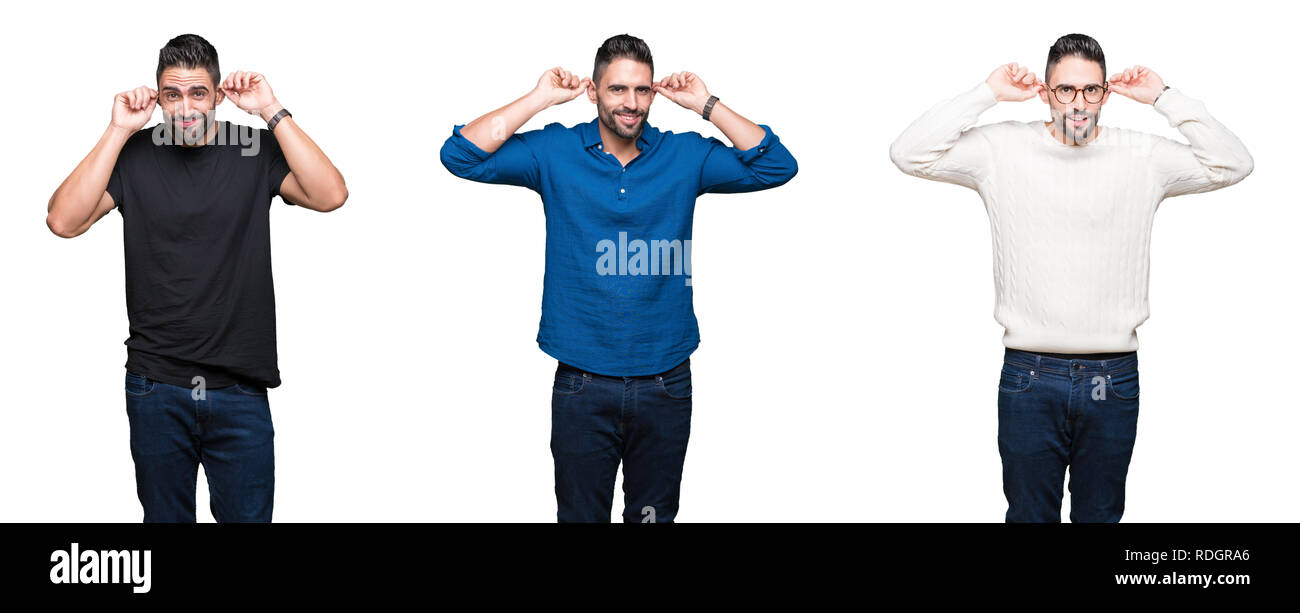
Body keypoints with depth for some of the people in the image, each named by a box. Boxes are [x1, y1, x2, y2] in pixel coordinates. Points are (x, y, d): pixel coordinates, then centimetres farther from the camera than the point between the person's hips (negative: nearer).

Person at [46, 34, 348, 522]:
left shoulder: (256, 151, -1)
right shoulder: (134, 155, 1)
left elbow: (330, 196, -15)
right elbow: (63, 221, -11)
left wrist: (273, 112, -15)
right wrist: (118, 131, -13)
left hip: (241, 390, -1)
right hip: (156, 387, 1)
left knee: (248, 516, 7)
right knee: (166, 517, 15)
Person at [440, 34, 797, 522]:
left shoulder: (685, 156, 2)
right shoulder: (556, 152, 0)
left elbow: (777, 167, -4)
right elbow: (461, 156, -7)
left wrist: (706, 105, -7)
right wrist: (539, 98, -9)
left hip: (666, 382, 1)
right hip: (582, 385, -1)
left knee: (654, 514, 14)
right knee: (580, 514, 10)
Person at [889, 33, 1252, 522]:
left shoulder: (1142, 156, 4)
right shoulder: (1004, 149, 0)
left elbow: (1233, 164, -2)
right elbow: (909, 154, -7)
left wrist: (1164, 98, -4)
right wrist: (987, 93, -8)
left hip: (1114, 378, 1)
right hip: (1029, 377, -1)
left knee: (1101, 515, 14)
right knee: (1029, 514, 10)